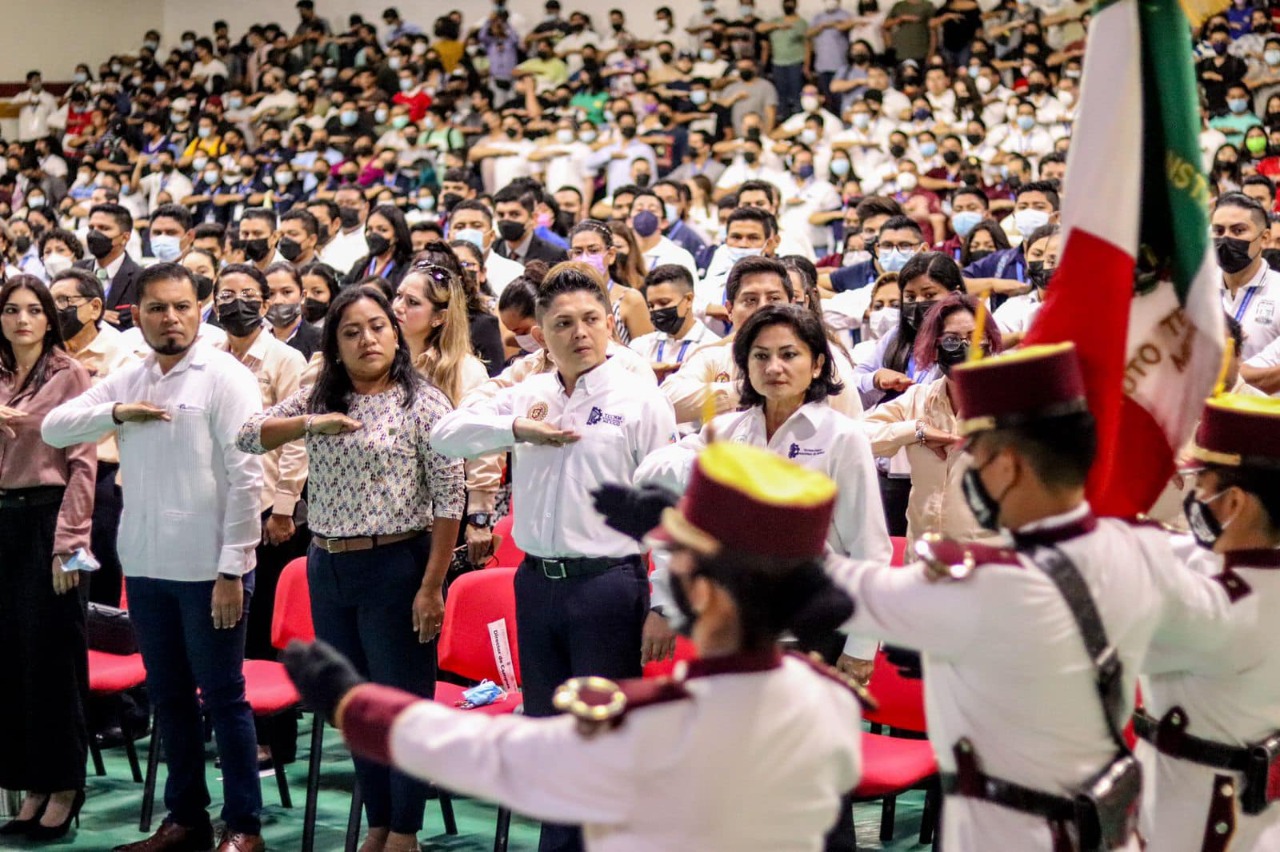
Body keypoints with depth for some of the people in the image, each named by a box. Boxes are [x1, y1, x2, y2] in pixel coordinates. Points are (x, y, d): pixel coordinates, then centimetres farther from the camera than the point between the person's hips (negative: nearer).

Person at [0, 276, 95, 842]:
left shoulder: (69, 375, -5)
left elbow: (82, 463, -10)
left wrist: (68, 542, -15)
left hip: (49, 517, -6)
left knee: (53, 657, 0)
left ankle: (64, 785, 10)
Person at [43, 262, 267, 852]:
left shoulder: (225, 378, -8)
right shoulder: (125, 381, 10)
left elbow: (246, 477, -13)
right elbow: (54, 429, 8)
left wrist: (233, 569, -17)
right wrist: (115, 412, -9)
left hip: (208, 568, -6)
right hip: (144, 565, 6)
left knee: (221, 697, 2)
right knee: (169, 697, 14)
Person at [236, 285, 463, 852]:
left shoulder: (423, 403, -7)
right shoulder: (319, 400, 8)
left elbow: (448, 500, -9)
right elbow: (247, 435, -2)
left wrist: (431, 586, -14)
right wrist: (311, 423, -19)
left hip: (396, 567, -5)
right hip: (327, 570, 6)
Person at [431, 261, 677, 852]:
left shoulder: (641, 403, -4)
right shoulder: (526, 398, 9)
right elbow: (446, 436, 2)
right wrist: (517, 430, -13)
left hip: (607, 582, -5)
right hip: (537, 582, 5)